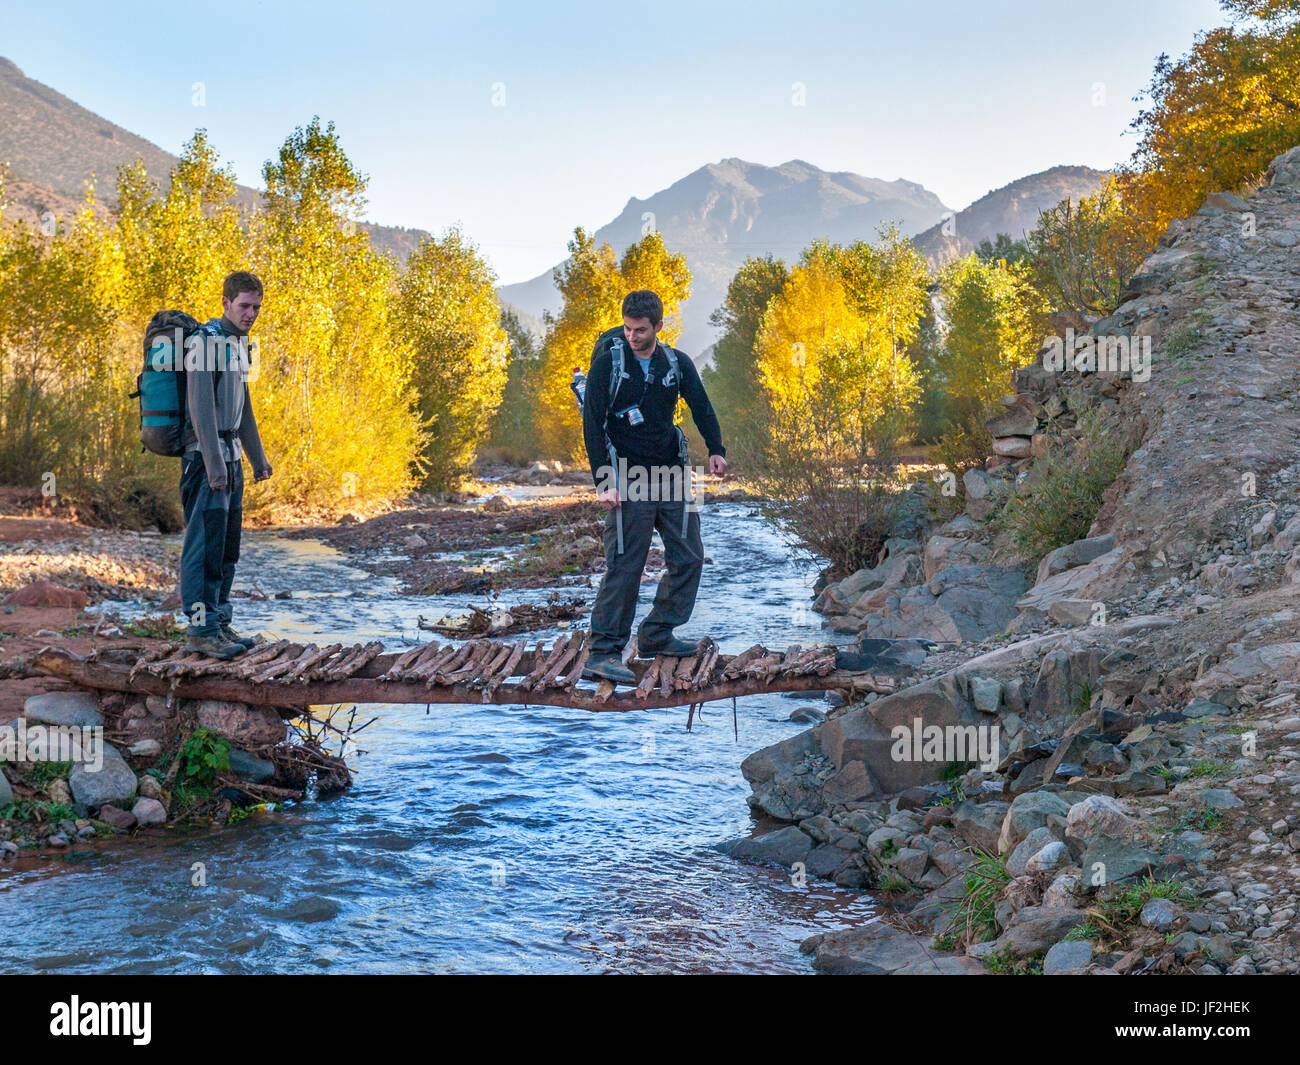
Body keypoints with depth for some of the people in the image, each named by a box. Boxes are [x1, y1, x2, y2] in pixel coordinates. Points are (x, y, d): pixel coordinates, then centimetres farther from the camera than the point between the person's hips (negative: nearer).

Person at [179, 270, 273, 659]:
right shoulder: (205, 342, -12)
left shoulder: (238, 344, 17)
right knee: (205, 545, -8)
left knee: (227, 546, 11)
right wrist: (214, 466, -24)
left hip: (230, 457, 9)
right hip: (205, 458, -9)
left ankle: (220, 623, 18)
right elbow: (201, 407, -19)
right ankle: (201, 628, -5)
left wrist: (258, 459, 24)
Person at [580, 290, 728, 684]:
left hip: (671, 473, 6)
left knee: (689, 556, 7)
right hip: (628, 477, -5)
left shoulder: (677, 364, 6)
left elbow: (701, 406, 7)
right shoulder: (608, 363, -7)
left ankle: (656, 636, 20)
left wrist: (716, 450, -11)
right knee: (624, 566, -11)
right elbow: (592, 423, -8)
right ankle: (603, 654, -8)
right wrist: (603, 482, -16)